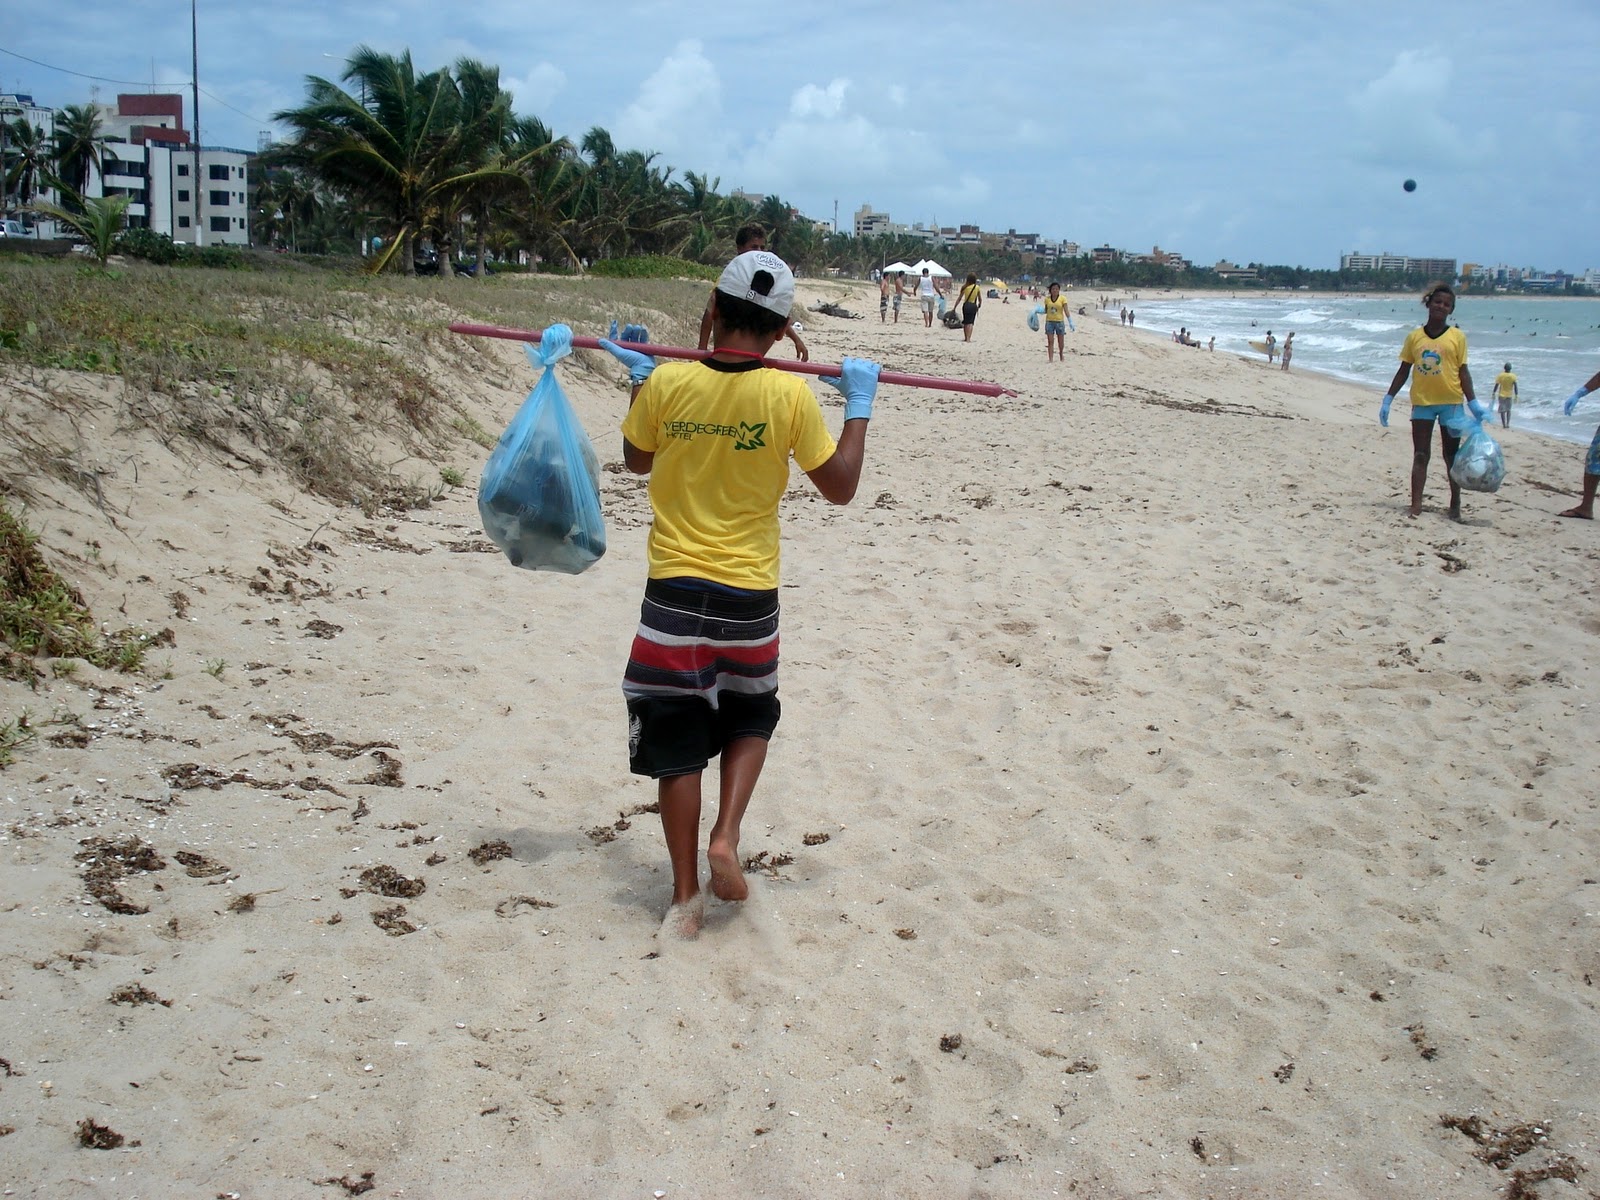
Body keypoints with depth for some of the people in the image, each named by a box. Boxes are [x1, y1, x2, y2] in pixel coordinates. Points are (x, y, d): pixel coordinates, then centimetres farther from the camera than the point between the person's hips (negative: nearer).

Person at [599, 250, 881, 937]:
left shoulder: (665, 383, -6)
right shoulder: (789, 396, -10)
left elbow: (636, 461, 13)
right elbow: (840, 488, 0)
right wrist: (859, 405, 10)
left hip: (673, 592, 0)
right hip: (749, 597, 0)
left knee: (677, 745, 9)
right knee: (750, 721, 25)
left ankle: (685, 897, 16)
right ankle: (726, 839, 7)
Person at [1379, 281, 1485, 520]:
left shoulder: (1457, 336, -1)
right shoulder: (1415, 336, 3)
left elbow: (1463, 371, 0)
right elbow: (1404, 370, 8)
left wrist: (1473, 404, -5)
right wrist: (1388, 400, 6)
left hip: (1450, 402, -1)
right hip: (1422, 402, 1)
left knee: (1451, 456, 7)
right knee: (1420, 455, 2)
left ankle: (1455, 505, 16)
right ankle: (1416, 505, 1)